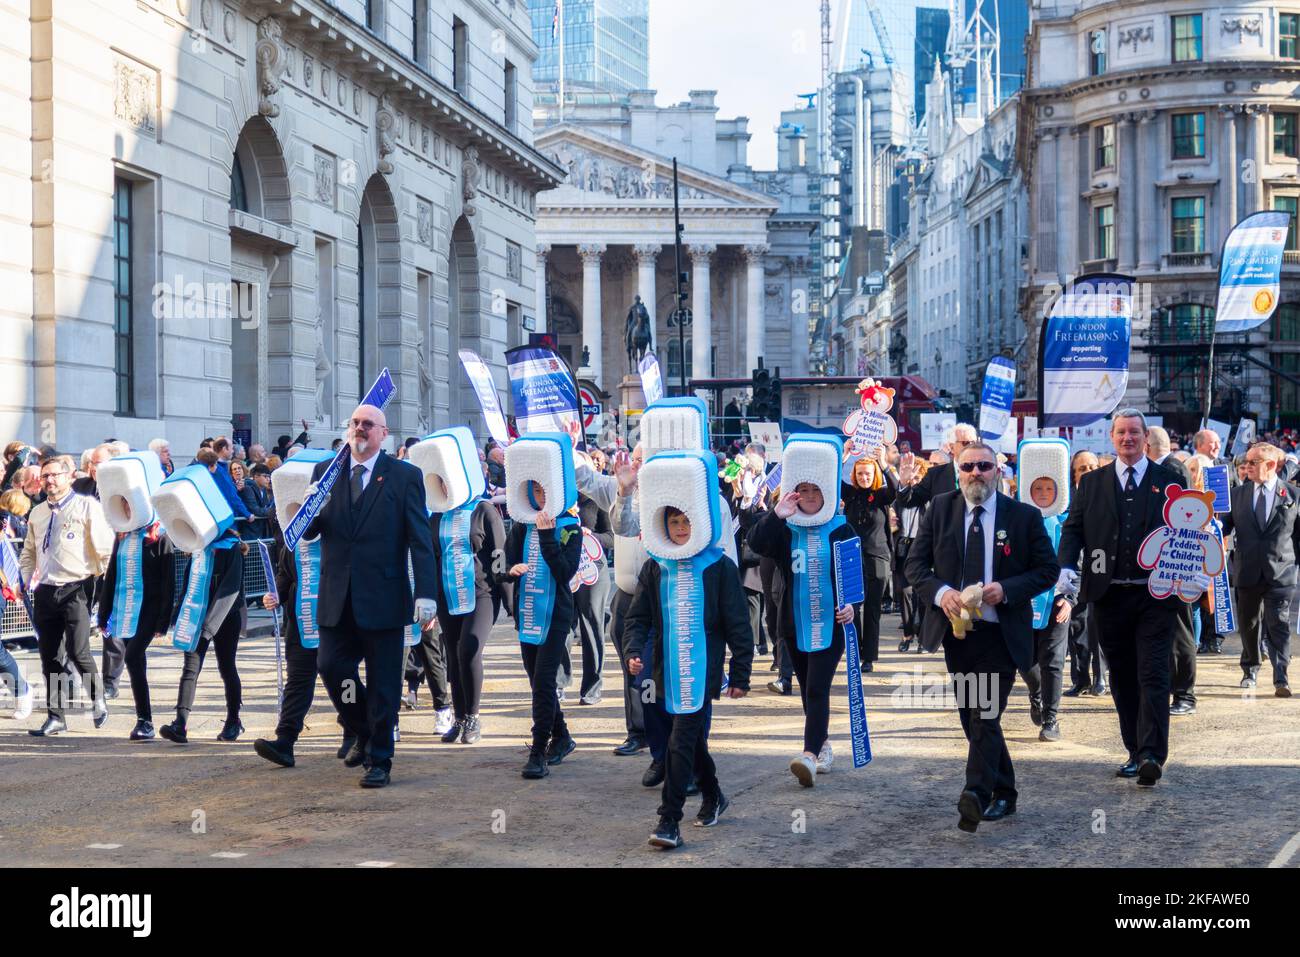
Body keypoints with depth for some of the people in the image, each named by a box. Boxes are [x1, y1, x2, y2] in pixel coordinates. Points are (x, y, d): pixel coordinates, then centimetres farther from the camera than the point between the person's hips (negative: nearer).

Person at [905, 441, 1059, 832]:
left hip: (1000, 634, -4)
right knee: (973, 719, 11)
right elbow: (915, 564, 5)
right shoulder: (939, 508, 4)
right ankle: (1003, 794, 25)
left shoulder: (1024, 516, -2)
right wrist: (940, 592, -15)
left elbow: (1047, 570, 0)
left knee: (985, 717, -16)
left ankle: (975, 796, -25)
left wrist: (1006, 589, -16)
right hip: (955, 631, 4)